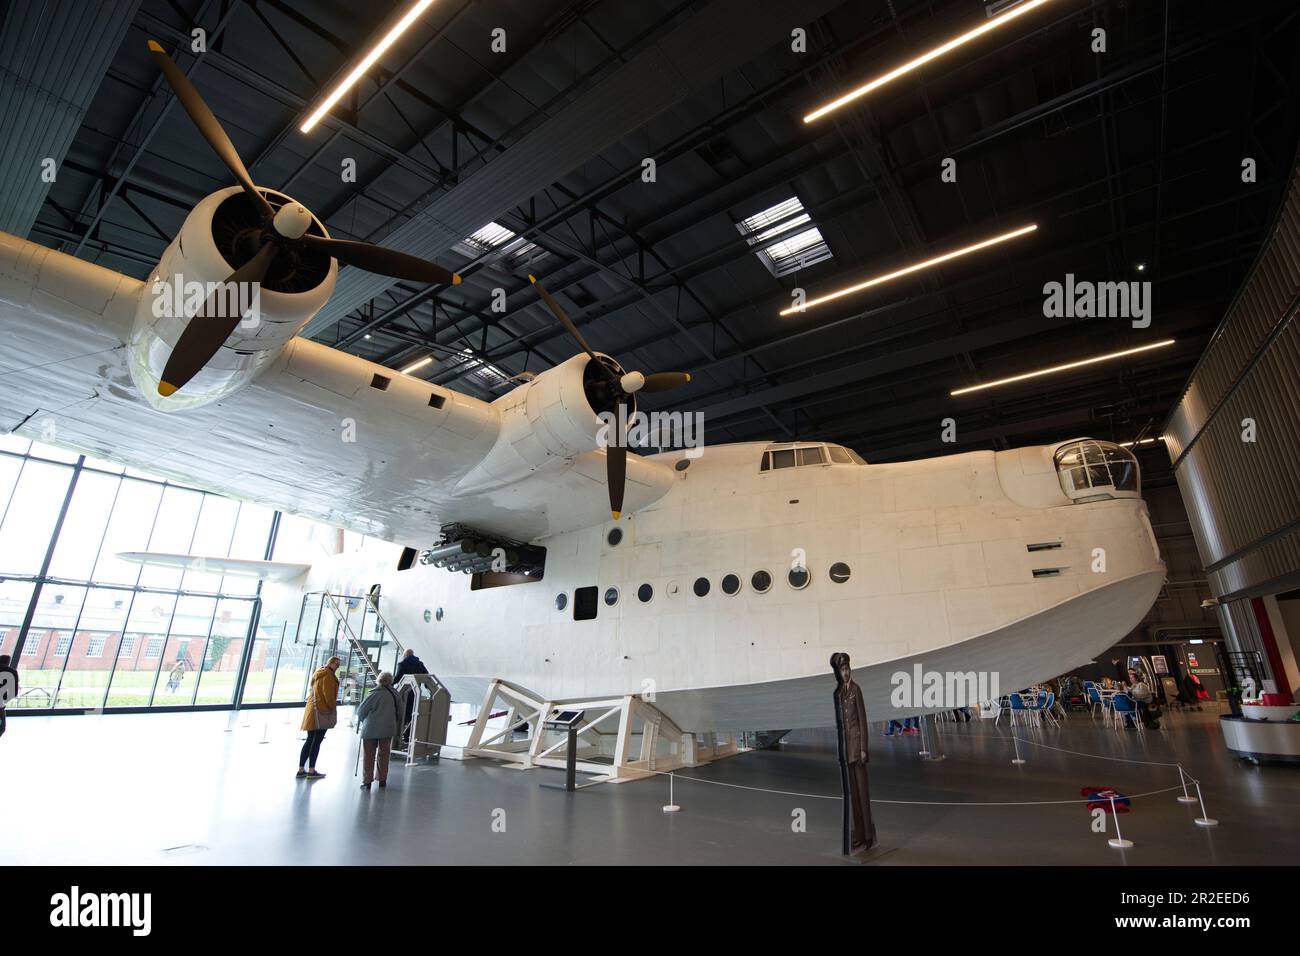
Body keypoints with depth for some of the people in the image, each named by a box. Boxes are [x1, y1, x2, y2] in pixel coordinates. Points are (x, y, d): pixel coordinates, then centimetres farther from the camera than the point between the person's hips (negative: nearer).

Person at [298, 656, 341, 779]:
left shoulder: (318, 674, 20)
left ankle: (301, 769, 13)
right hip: (322, 711, -9)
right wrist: (333, 709, -7)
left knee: (310, 740, 12)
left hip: (311, 710, 9)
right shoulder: (328, 675, -10)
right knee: (317, 741, -5)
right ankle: (311, 770, -2)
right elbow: (329, 695, -15)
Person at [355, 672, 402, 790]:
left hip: (371, 729, -4)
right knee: (384, 754, 15)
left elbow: (360, 711, -5)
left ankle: (367, 781, 10)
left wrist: (363, 720, 15)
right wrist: (396, 726, 22)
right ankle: (382, 779, 21)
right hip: (388, 729, 4)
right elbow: (400, 713, 9)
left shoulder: (377, 694, -13)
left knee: (369, 755, 8)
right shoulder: (395, 695, 1)